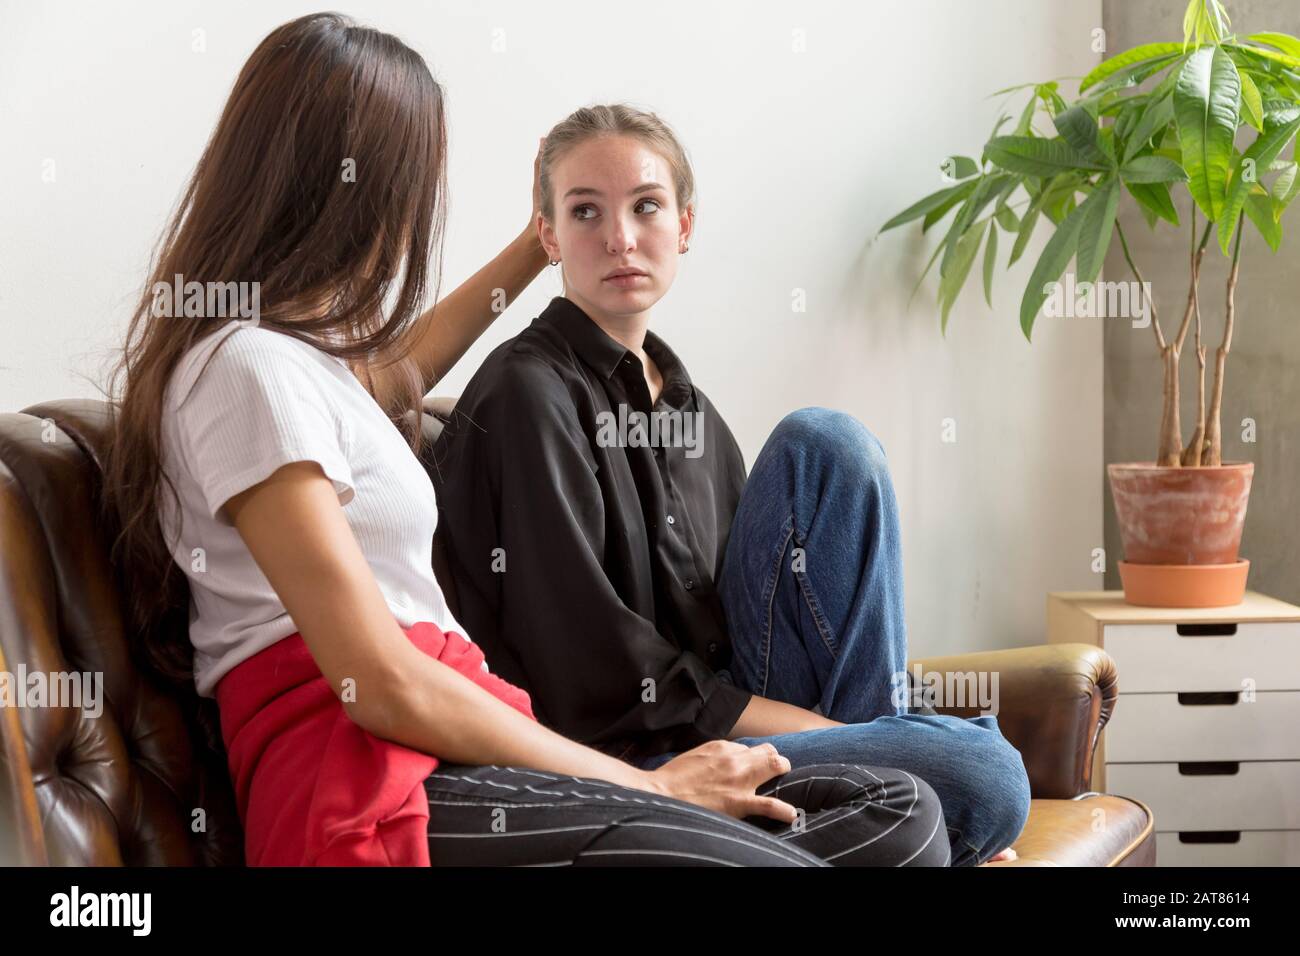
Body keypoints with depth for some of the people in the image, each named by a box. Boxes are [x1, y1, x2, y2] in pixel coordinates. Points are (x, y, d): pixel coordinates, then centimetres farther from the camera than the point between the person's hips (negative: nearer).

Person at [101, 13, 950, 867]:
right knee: (901, 827, -24)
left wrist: (537, 244, 53)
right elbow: (385, 688, -16)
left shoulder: (290, 349, 19)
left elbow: (388, 372, 46)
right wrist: (649, 786, -8)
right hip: (375, 788, -10)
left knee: (901, 813, -7)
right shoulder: (248, 369, -11)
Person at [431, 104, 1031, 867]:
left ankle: (879, 739, -3)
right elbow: (603, 677, -15)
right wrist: (824, 727, -12)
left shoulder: (685, 403, 15)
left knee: (825, 442, -4)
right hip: (631, 764, -8)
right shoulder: (528, 397, -10)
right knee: (987, 776, -27)